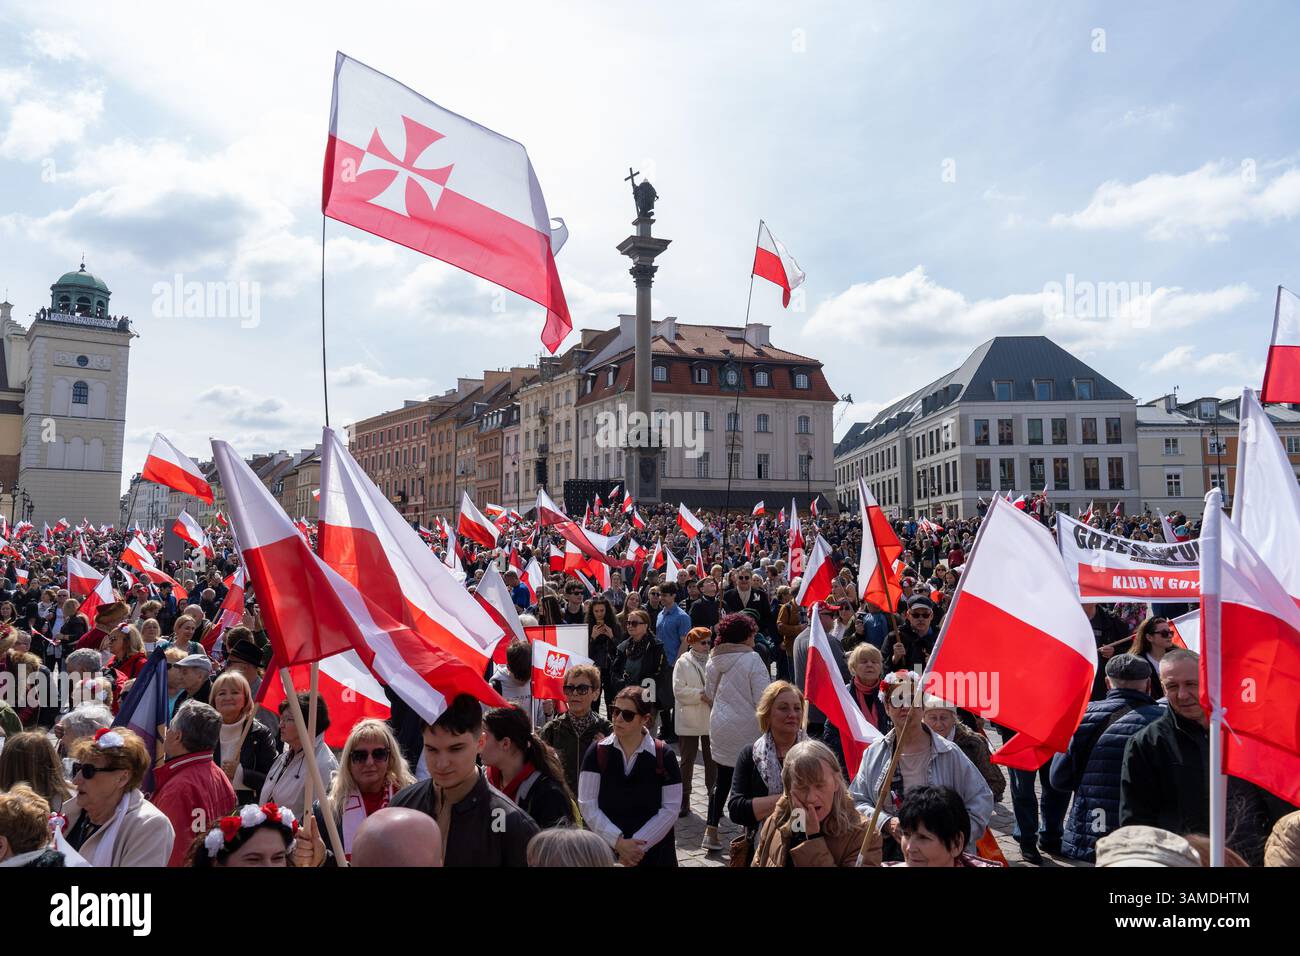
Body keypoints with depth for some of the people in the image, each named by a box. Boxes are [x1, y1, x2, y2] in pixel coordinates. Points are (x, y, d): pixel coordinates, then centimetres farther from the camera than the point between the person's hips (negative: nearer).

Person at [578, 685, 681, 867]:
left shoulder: (663, 755, -6)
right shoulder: (597, 753, -4)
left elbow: (670, 809, -7)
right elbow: (588, 805, -8)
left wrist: (639, 845, -14)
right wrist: (618, 842, -16)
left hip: (653, 850, 0)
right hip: (604, 849, 1)